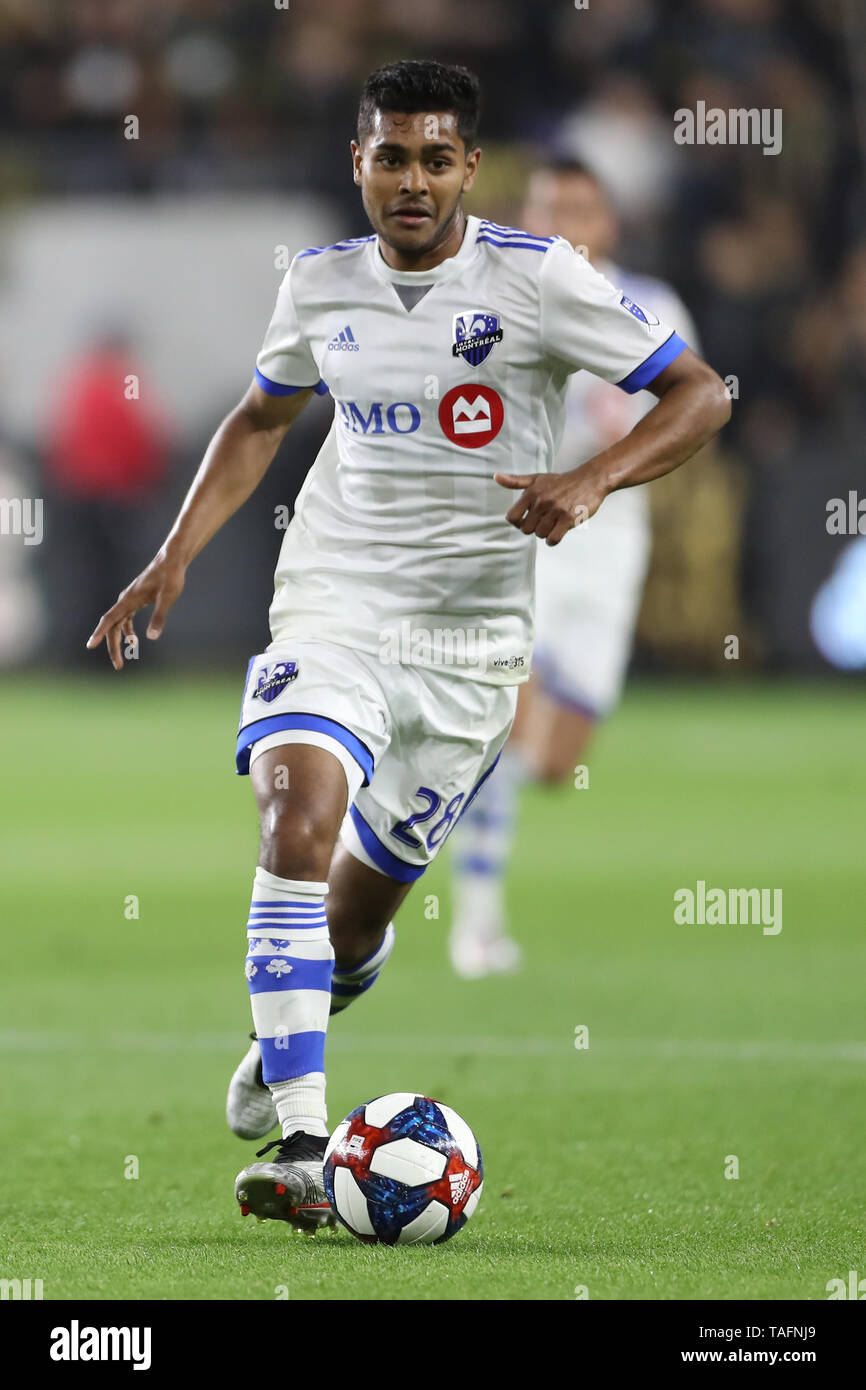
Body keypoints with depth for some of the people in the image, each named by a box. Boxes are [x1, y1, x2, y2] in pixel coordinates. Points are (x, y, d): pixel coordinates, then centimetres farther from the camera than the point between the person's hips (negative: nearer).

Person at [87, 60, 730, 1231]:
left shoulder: (537, 277, -9)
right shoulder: (321, 286, 3)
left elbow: (701, 394, -8)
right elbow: (260, 420, 21)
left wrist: (595, 479, -25)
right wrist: (176, 555, 9)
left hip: (472, 629, -1)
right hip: (332, 601, 1)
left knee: (364, 897, 7)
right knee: (299, 813, -26)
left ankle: (319, 994, 47)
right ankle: (301, 1148, -31)